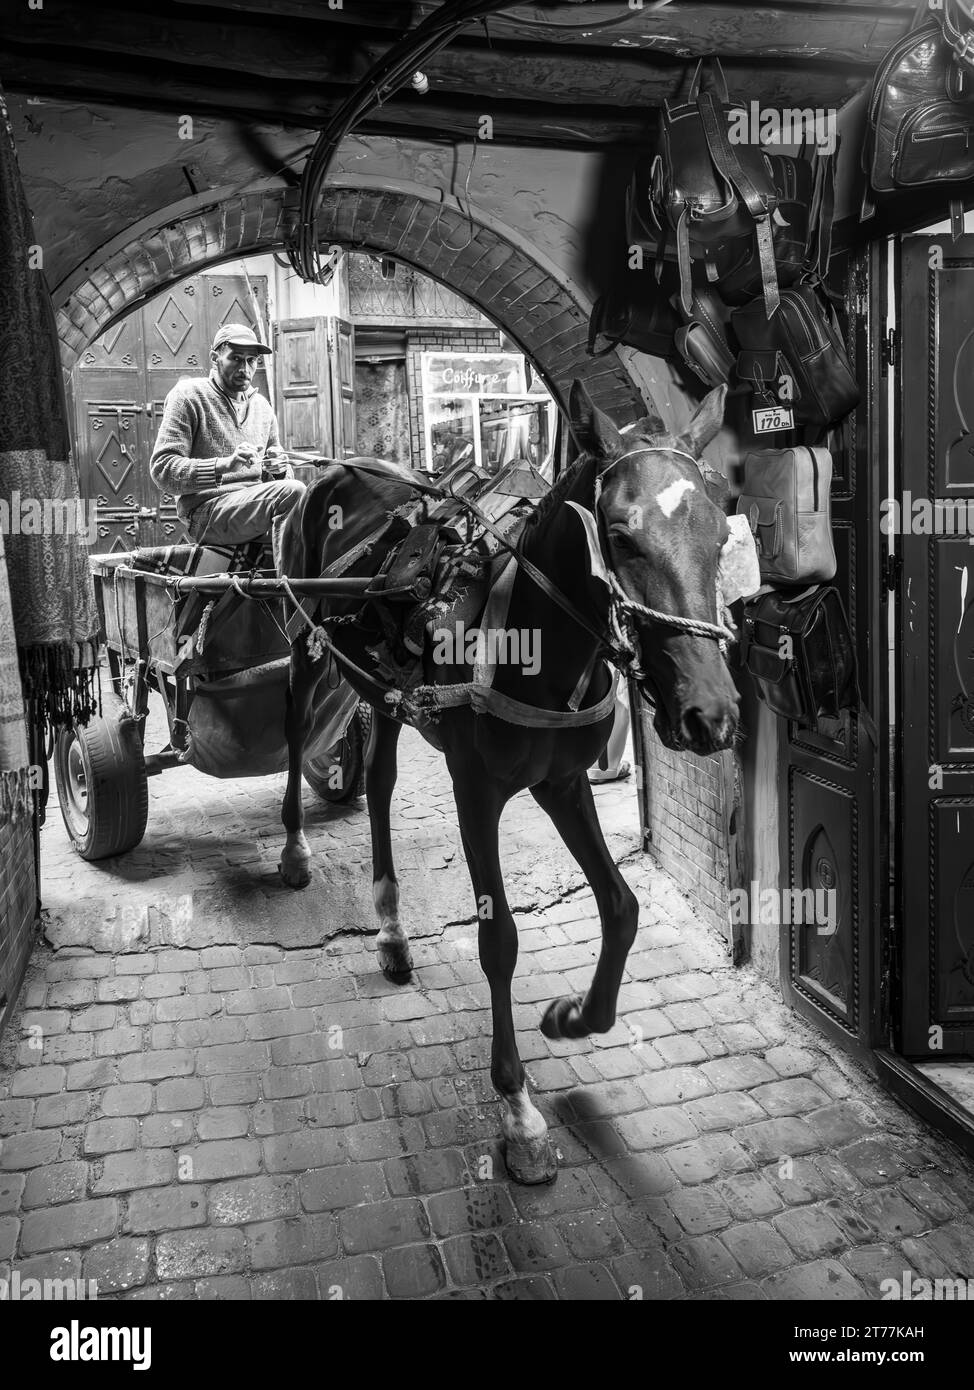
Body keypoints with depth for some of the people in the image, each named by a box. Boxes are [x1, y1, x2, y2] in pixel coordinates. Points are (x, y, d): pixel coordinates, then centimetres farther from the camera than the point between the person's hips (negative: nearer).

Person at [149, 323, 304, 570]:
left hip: (256, 508, 6)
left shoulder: (262, 405, 21)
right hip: (207, 511, -6)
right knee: (292, 491, -30)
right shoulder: (189, 394, 3)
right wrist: (224, 465, -21)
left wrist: (280, 468, 0)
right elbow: (162, 470, -7)